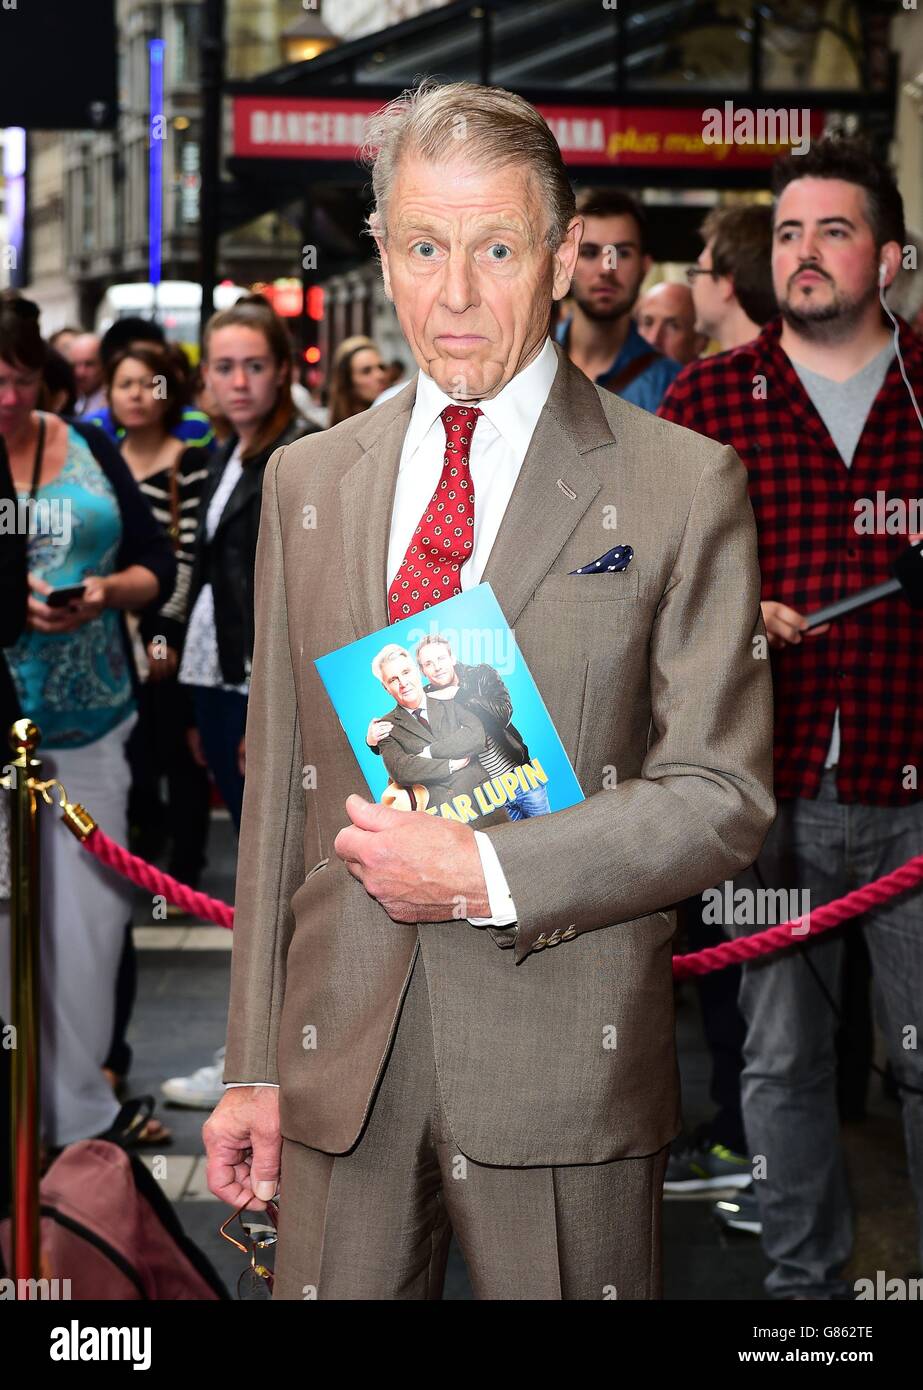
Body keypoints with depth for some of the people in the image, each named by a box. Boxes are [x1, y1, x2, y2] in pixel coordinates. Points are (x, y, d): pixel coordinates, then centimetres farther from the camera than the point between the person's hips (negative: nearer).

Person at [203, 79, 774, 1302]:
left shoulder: (683, 486, -3)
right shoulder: (306, 481, 10)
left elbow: (721, 796, -6)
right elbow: (276, 783, 10)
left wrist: (486, 874, -16)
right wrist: (254, 1062, 7)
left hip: (563, 1060, -3)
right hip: (342, 1057, 3)